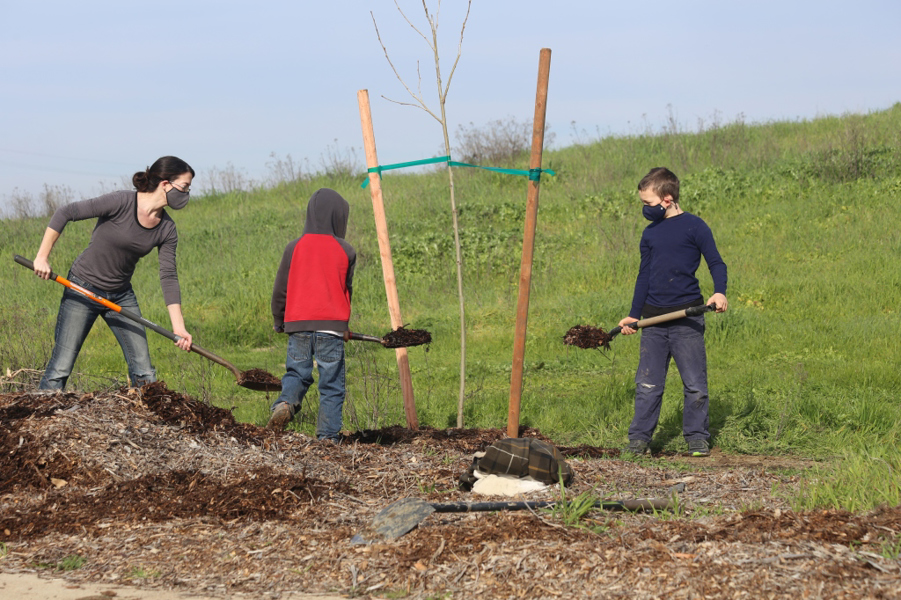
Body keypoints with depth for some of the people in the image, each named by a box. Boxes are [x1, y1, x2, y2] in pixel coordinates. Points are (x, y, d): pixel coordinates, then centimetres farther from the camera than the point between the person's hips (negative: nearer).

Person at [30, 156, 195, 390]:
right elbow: (65, 213, -18)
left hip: (121, 296, 6)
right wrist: (42, 257, -18)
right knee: (60, 370, -7)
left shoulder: (166, 230, -5)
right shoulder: (122, 202, -22)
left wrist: (178, 327, -14)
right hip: (83, 289, -5)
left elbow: (169, 277, -5)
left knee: (144, 373, 0)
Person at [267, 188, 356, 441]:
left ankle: (286, 402, -15)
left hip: (298, 325, 1)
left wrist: (279, 321, 25)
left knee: (296, 373, 15)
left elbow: (280, 290, 8)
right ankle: (328, 434, 2)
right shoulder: (346, 251, 1)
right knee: (331, 383, 6)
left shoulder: (294, 248, 2)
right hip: (331, 325, -1)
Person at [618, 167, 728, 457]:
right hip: (654, 319, 5)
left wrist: (720, 292, -22)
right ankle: (639, 438, 9)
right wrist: (633, 315, 19)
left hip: (687, 318, -5)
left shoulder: (693, 226, -3)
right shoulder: (650, 234, 14)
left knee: (695, 383, 1)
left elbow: (716, 262, -4)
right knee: (647, 384, 4)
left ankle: (697, 438, 11)